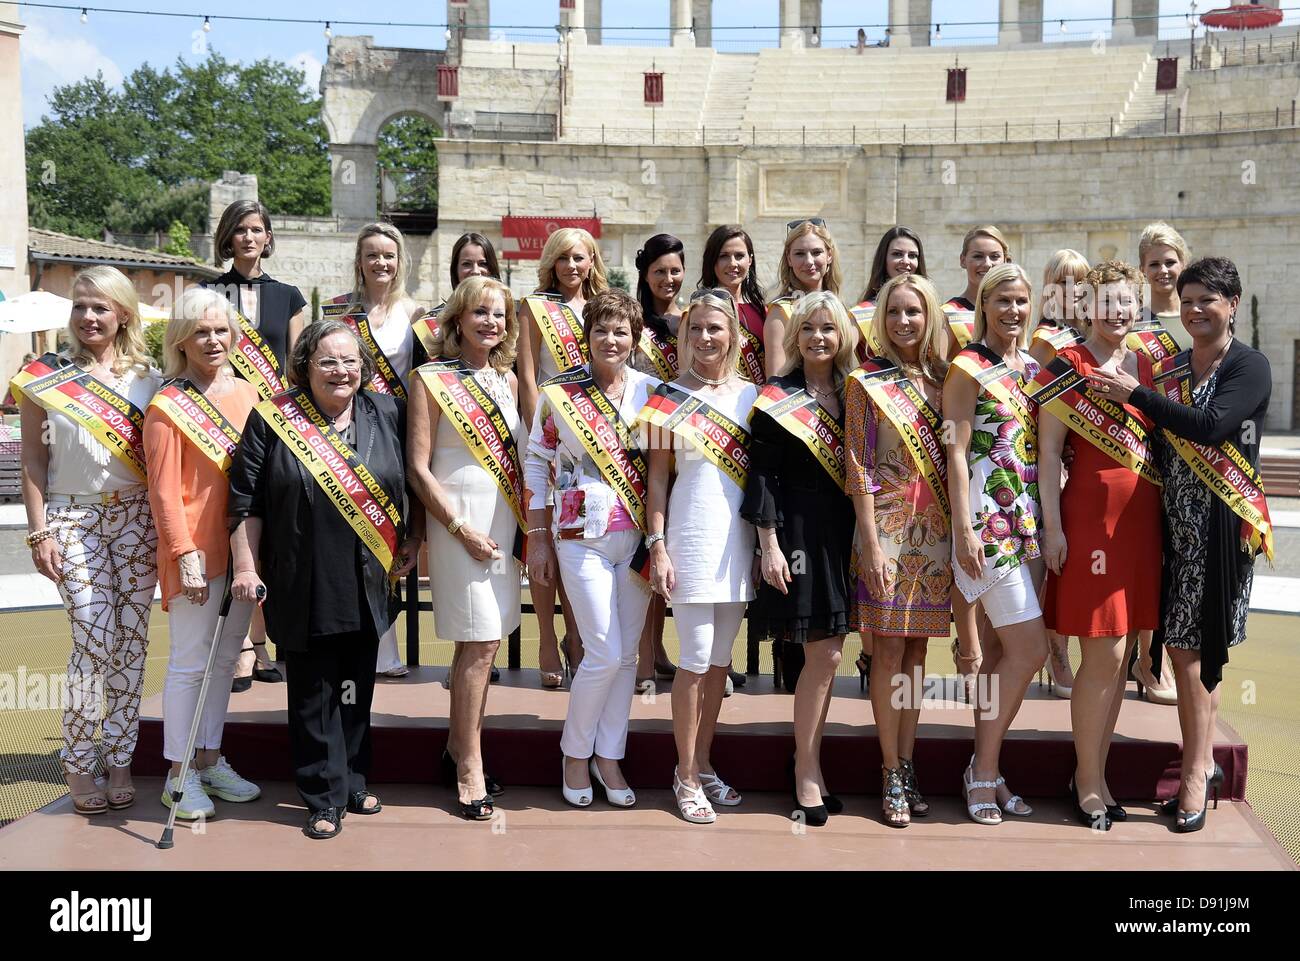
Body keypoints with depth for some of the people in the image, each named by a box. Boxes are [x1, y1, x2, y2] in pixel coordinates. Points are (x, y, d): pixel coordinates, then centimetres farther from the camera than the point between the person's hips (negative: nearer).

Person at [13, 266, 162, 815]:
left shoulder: (147, 379, 6)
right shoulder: (43, 376, 3)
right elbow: (33, 460, 3)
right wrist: (38, 531, -3)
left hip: (137, 517, 2)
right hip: (73, 520, -2)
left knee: (131, 641, 2)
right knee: (95, 641, -10)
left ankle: (120, 761, 14)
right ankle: (77, 765, 6)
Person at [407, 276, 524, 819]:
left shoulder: (507, 380, 12)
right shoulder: (432, 380, -6)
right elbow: (418, 466, -9)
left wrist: (522, 519, 7)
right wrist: (461, 528, -14)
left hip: (505, 521, 6)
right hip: (458, 519, -6)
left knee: (482, 641, 9)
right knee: (480, 642, -8)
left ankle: (458, 749, 23)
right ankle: (470, 768, 1)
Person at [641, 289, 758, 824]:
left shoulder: (750, 395, 8)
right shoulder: (670, 398, 0)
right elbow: (658, 478, 0)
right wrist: (657, 546, -6)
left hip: (740, 540, 4)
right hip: (692, 538, -3)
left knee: (721, 659, 10)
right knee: (695, 660, -2)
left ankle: (702, 764, 22)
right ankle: (686, 777, 8)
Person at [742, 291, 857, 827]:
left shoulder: (852, 395, 11)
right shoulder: (777, 399, -4)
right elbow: (762, 475, -6)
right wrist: (769, 544, -12)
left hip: (845, 532, 5)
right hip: (800, 531, -5)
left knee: (827, 653, 7)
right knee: (823, 654, -6)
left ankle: (809, 763, 18)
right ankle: (806, 768, 8)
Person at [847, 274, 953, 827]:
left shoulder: (944, 378, 9)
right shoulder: (867, 382, -3)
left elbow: (956, 456, 11)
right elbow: (860, 469, -6)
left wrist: (961, 530, 3)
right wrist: (871, 545, -12)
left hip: (935, 529, 4)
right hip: (888, 527, -4)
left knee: (917, 646, 8)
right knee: (889, 649, -1)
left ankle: (907, 766, 17)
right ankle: (892, 775, 7)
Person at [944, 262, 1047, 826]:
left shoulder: (1033, 367, 15)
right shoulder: (967, 368, -5)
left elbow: (1045, 446, 18)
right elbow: (957, 452, -10)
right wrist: (964, 530, -15)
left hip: (1031, 516, 7)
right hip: (988, 517, -7)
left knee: (1004, 650, 8)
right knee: (1030, 648, -10)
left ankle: (985, 768, 17)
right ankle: (983, 770, 3)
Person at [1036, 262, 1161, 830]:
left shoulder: (1148, 367, 13)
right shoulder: (1068, 366, -5)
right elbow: (1048, 451, -8)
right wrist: (1052, 527, -13)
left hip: (1142, 521, 6)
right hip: (1091, 516, -6)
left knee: (1120, 654, 9)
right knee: (1103, 653, -5)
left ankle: (1091, 772, 21)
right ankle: (1089, 781, 10)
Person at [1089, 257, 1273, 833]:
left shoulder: (1250, 368, -7)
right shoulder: (1171, 367, 13)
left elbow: (1210, 427, -22)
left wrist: (1135, 394, -19)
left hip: (1222, 522, -6)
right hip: (1175, 519, 6)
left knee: (1189, 645, -5)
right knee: (1185, 644, 7)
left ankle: (1196, 770, 6)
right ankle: (1201, 764, 18)